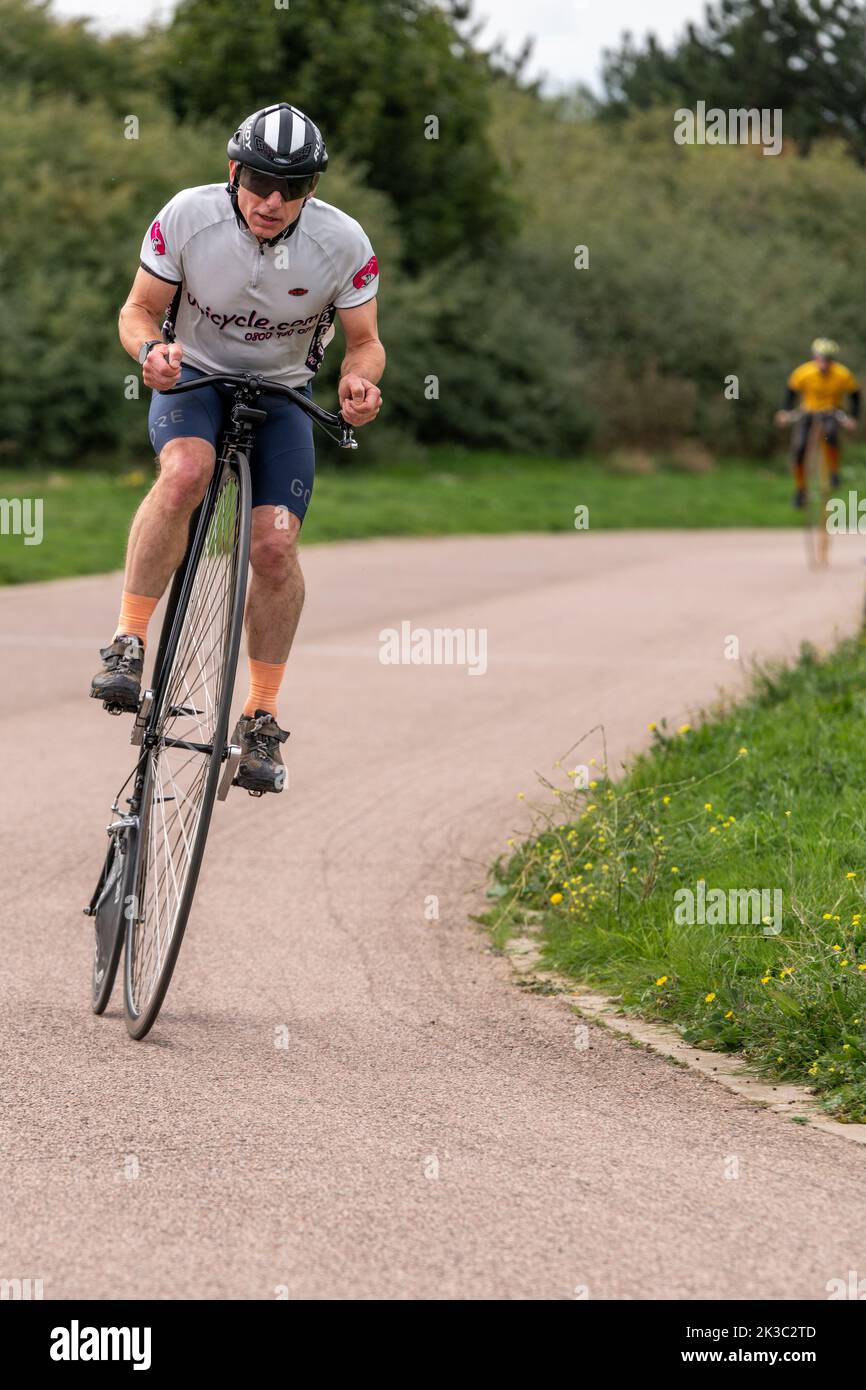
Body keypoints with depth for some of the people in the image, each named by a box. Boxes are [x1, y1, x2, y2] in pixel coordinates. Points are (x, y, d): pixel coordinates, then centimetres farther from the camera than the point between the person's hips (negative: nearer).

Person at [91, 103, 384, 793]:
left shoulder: (343, 243, -19)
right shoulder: (189, 216, -20)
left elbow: (364, 341, -7)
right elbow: (139, 309, -9)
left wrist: (360, 379, -31)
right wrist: (150, 348, -32)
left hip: (282, 391, 1)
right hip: (194, 374, -1)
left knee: (275, 544, -15)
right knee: (186, 471, -34)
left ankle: (261, 718, 2)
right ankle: (127, 644, -25)